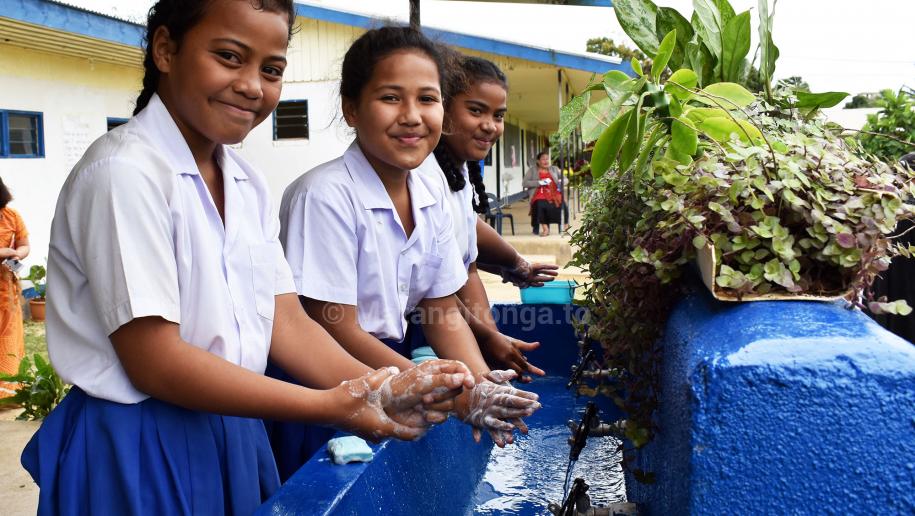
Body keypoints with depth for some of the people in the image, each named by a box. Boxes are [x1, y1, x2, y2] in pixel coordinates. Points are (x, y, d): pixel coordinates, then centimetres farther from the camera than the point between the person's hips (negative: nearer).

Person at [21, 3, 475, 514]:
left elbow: (286, 322, 0)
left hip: (236, 438, 7)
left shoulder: (249, 185, 5)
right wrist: (329, 405, -23)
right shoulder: (125, 172, -19)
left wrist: (381, 388, -17)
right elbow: (153, 362, -22)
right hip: (139, 453, -7)